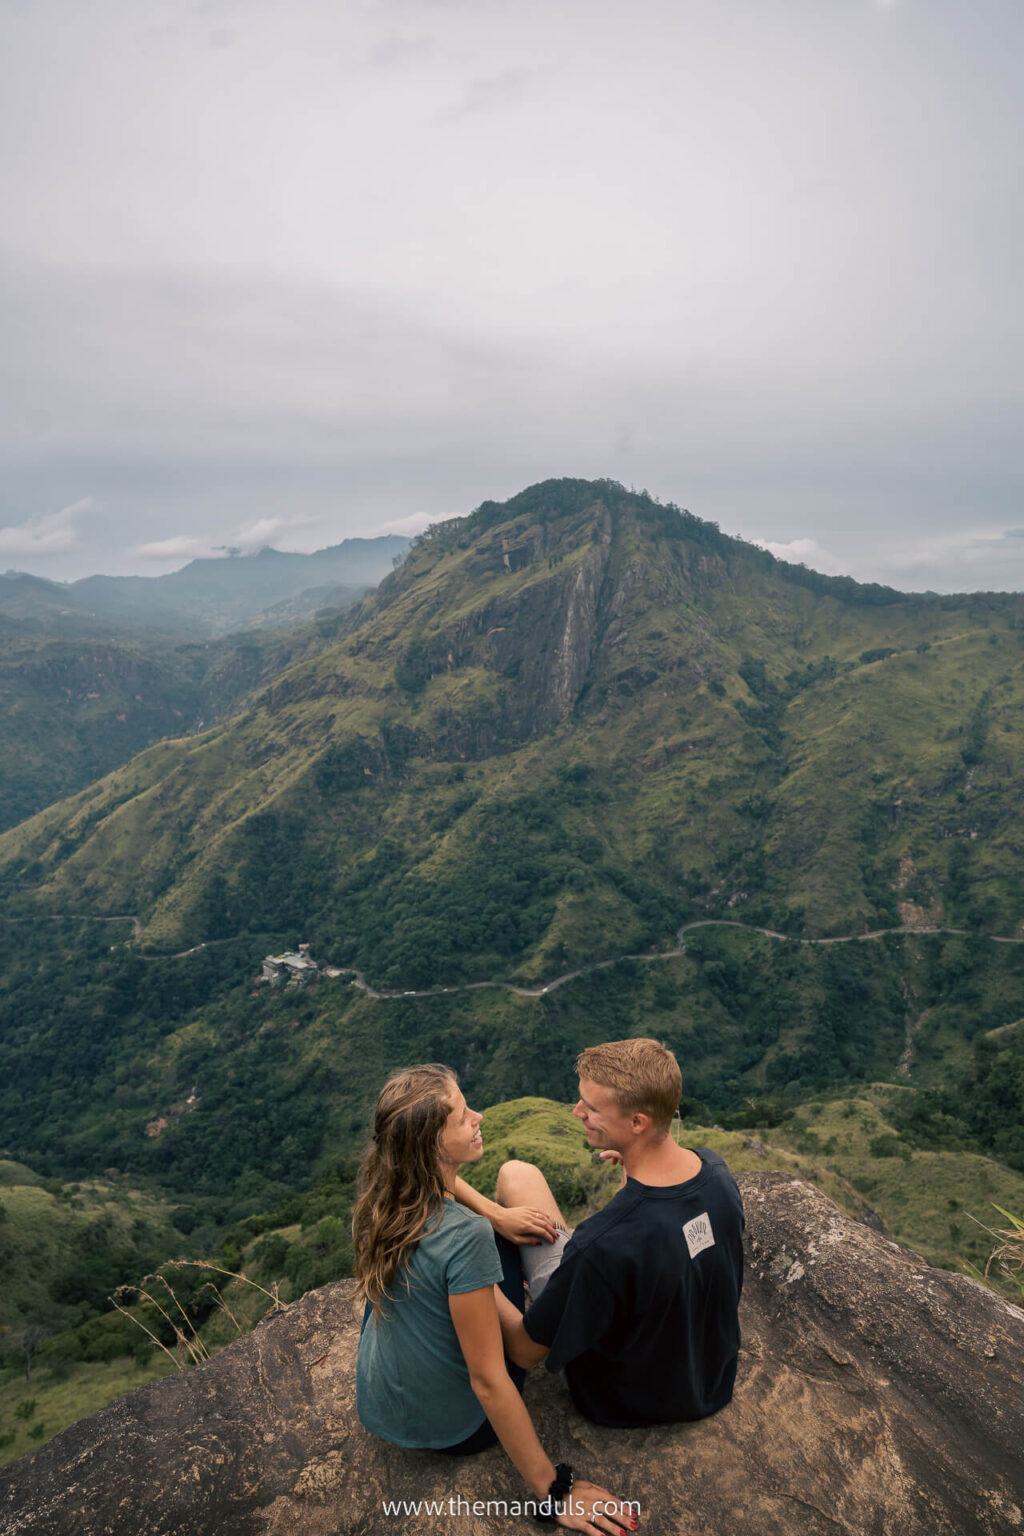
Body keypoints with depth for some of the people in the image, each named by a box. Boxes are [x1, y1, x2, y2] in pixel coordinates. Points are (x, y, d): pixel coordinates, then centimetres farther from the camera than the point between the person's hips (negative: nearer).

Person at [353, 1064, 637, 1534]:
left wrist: (495, 1219, 0)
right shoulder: (466, 1238, -35)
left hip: (374, 1407, 5)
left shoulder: (377, 1200, -13)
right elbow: (488, 1381, -29)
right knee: (509, 1265, 11)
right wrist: (550, 1491, -19)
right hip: (448, 1430, -5)